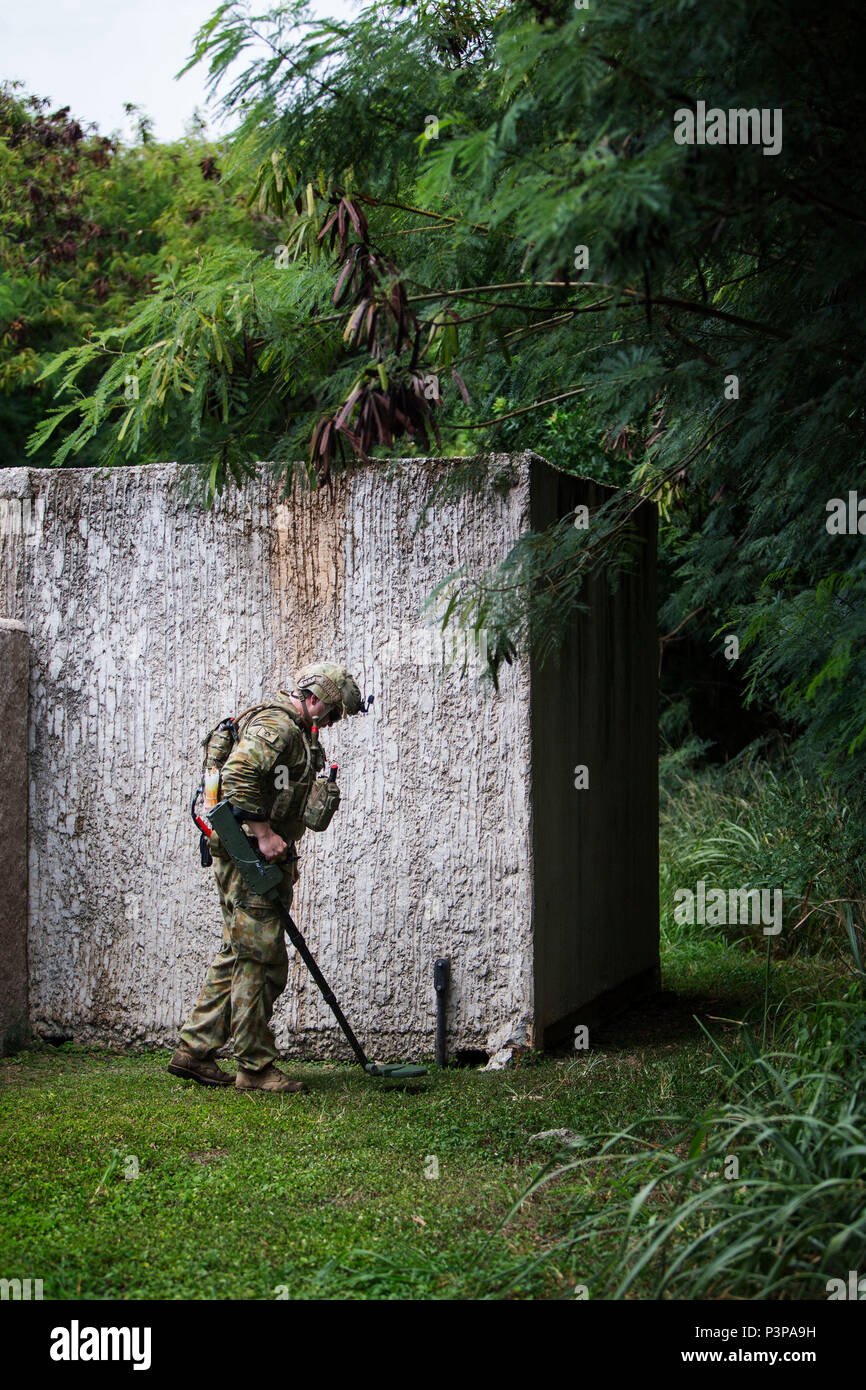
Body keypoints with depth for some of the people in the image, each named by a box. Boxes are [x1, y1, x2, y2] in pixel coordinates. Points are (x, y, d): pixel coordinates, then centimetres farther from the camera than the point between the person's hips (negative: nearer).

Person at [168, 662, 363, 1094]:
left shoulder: (295, 734, 22)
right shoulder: (276, 725, -12)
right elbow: (237, 777, -26)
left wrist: (287, 853, 22)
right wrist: (265, 835, -25)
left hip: (265, 855, 11)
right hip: (248, 852, -11)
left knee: (238, 956, 13)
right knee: (261, 961, -6)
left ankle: (194, 1051, 16)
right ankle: (255, 1067, -1)